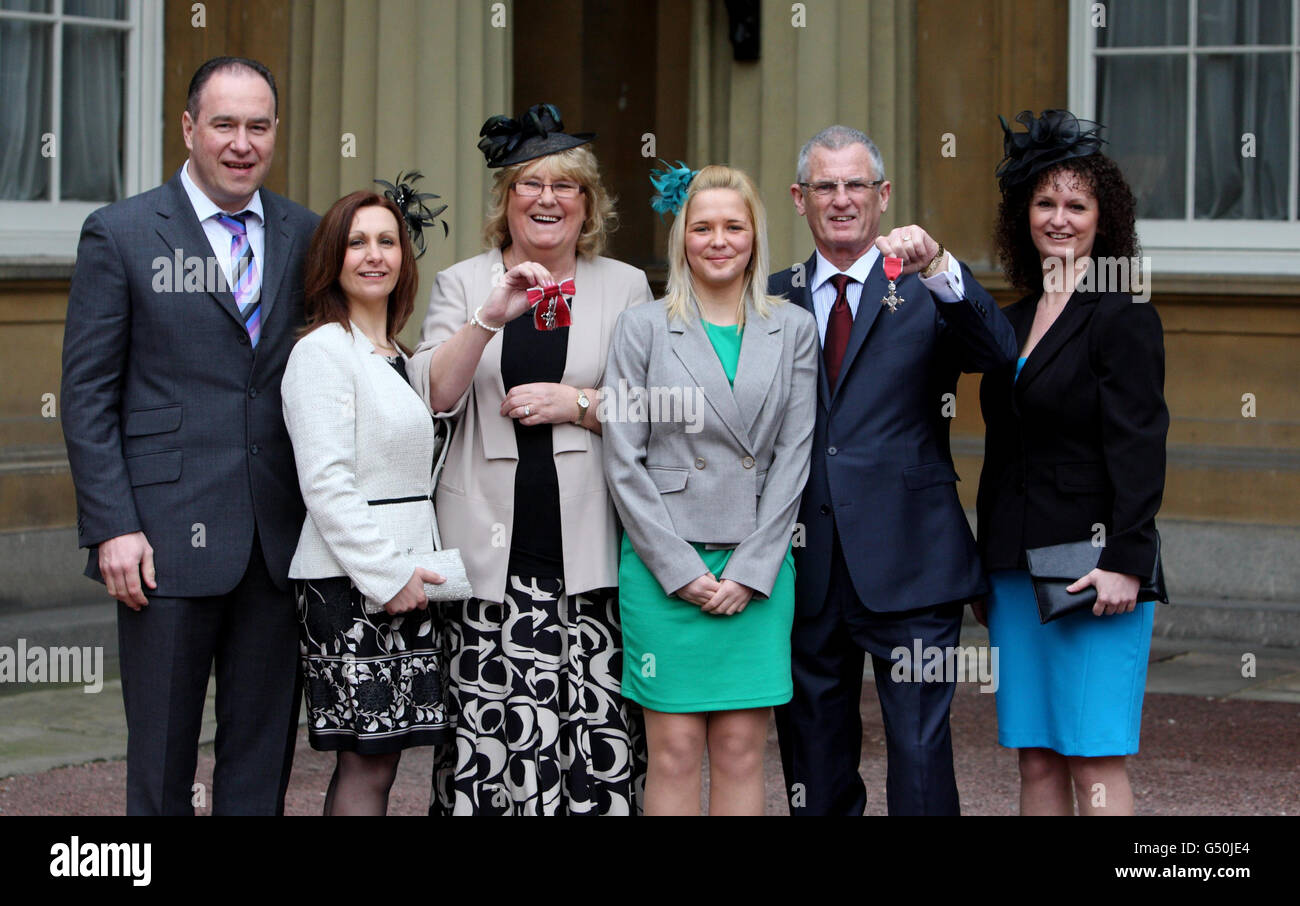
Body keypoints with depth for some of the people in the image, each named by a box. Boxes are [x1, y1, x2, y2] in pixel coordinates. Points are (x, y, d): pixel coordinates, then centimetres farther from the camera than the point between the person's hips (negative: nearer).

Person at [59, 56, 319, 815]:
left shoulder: (306, 236, 10)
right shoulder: (121, 234, 0)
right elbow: (87, 393, -3)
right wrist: (112, 526, -11)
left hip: (279, 542, 4)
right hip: (168, 538, -3)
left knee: (264, 757, 8)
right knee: (162, 758, 3)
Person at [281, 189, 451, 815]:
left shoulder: (398, 358, 18)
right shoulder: (322, 351, -9)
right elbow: (326, 483, -16)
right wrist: (388, 576, -18)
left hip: (404, 578, 8)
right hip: (351, 582, -8)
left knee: (375, 759, 6)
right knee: (367, 763, -9)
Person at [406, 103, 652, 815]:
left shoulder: (625, 287, 12)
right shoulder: (462, 284, 12)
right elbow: (431, 397, -3)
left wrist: (578, 404, -7)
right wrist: (491, 318, -15)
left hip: (588, 546, 0)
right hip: (492, 547, 0)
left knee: (598, 733, -6)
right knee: (487, 730, -7)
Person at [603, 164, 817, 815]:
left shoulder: (794, 330, 8)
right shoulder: (642, 329, 3)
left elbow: (794, 456, 4)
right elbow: (624, 461, -1)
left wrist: (750, 570, -5)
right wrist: (681, 570, -8)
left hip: (758, 571, 2)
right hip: (664, 569, -1)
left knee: (741, 755, 3)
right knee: (673, 755, 0)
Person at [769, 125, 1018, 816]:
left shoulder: (927, 292, 3)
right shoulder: (775, 299, 11)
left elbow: (999, 354, -16)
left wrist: (938, 267, -29)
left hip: (906, 562, -3)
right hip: (806, 569, 3)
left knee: (919, 746, -5)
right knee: (813, 750, 11)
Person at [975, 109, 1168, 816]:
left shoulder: (1123, 317, -6)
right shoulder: (1015, 321, 16)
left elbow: (1139, 449, -12)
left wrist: (1125, 563, -19)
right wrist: (987, 570, 19)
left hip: (1093, 567, -7)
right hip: (1015, 568, 7)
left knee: (1095, 761, -7)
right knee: (1036, 761, 6)